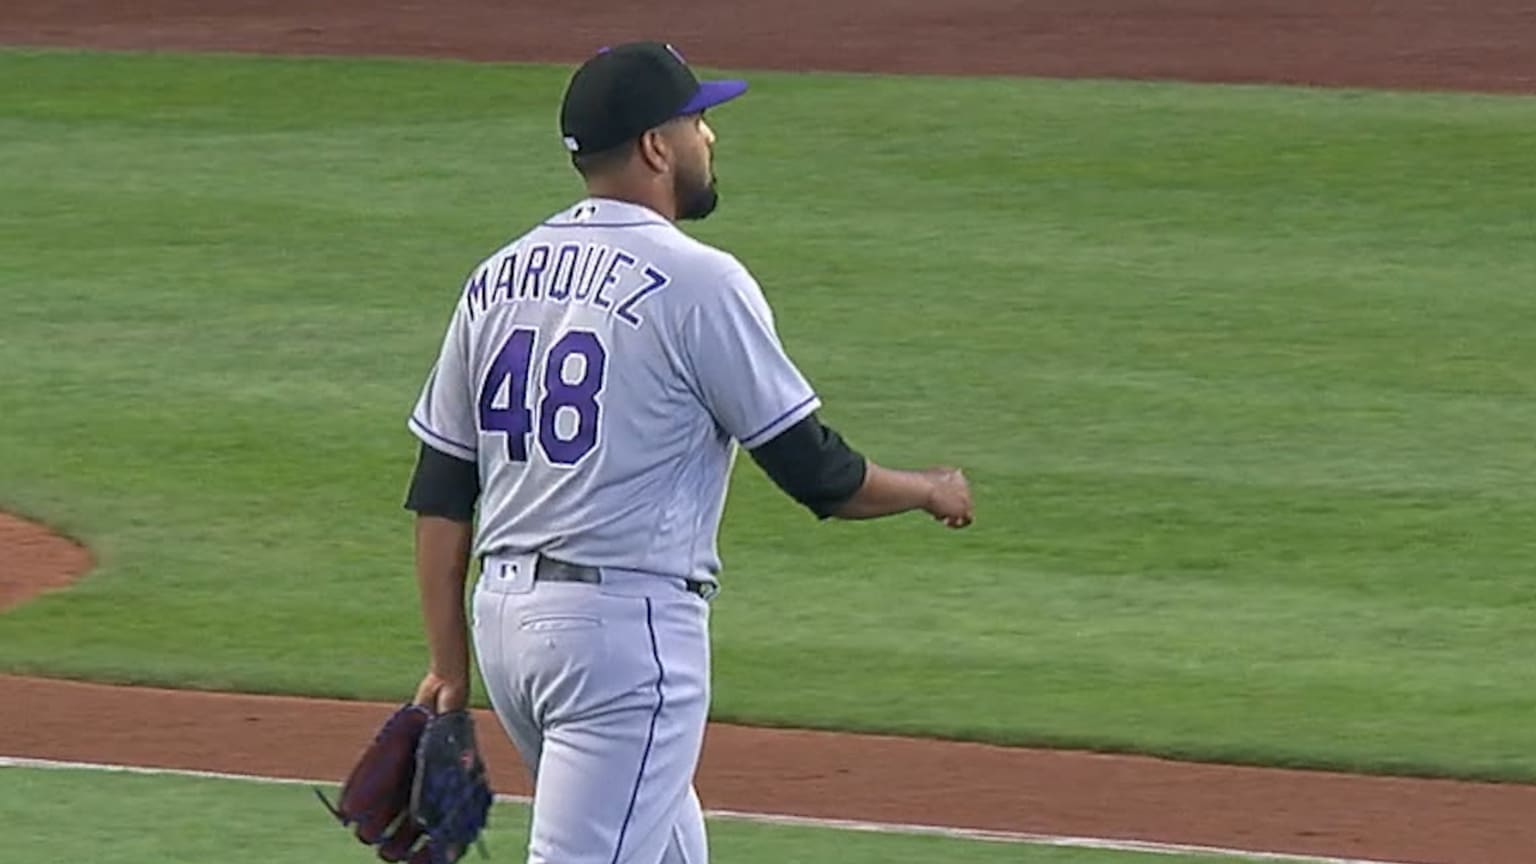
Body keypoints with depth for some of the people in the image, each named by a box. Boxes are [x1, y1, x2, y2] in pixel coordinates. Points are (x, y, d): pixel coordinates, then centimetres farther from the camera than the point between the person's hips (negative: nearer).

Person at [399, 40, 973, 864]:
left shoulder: (497, 278, 10)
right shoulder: (698, 282, -10)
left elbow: (440, 493, 11)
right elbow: (816, 473, -6)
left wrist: (449, 663, 15)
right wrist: (932, 490, 13)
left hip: (505, 611, 8)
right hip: (627, 621, -8)